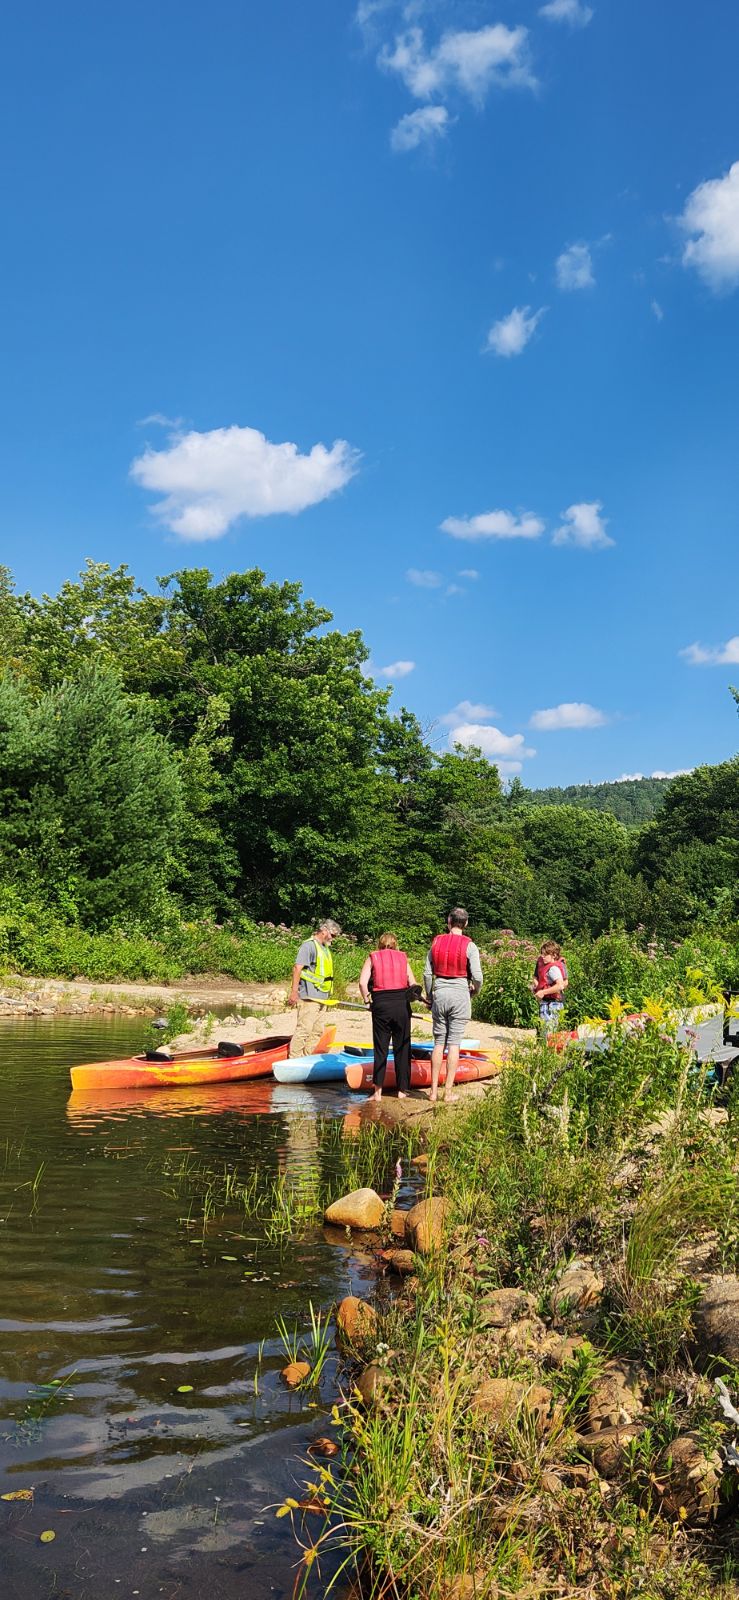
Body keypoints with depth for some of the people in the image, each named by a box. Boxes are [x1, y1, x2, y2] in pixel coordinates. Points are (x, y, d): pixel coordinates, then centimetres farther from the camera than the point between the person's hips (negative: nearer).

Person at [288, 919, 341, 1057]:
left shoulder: (325, 948, 19)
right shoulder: (309, 945, -10)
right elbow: (297, 968, -17)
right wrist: (294, 992, -23)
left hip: (321, 998, 10)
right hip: (309, 998, -10)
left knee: (318, 1031, 12)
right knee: (304, 1029, -11)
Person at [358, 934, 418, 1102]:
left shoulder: (372, 958, 7)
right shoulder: (403, 958, 11)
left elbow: (362, 982, -7)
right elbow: (413, 985, 2)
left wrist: (366, 999, 8)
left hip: (381, 1006, 0)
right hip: (402, 1005, 1)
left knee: (380, 1048, 8)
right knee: (402, 1048, 10)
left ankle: (378, 1091, 5)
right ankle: (402, 1090, 14)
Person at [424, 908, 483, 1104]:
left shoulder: (436, 943, 3)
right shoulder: (469, 946, -7)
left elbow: (427, 973, 4)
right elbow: (477, 976, -11)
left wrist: (428, 996, 17)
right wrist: (475, 991, 10)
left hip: (439, 995, 3)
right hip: (460, 995, -3)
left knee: (438, 1042, 10)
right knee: (454, 1044, 2)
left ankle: (434, 1090, 11)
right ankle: (448, 1092, 3)